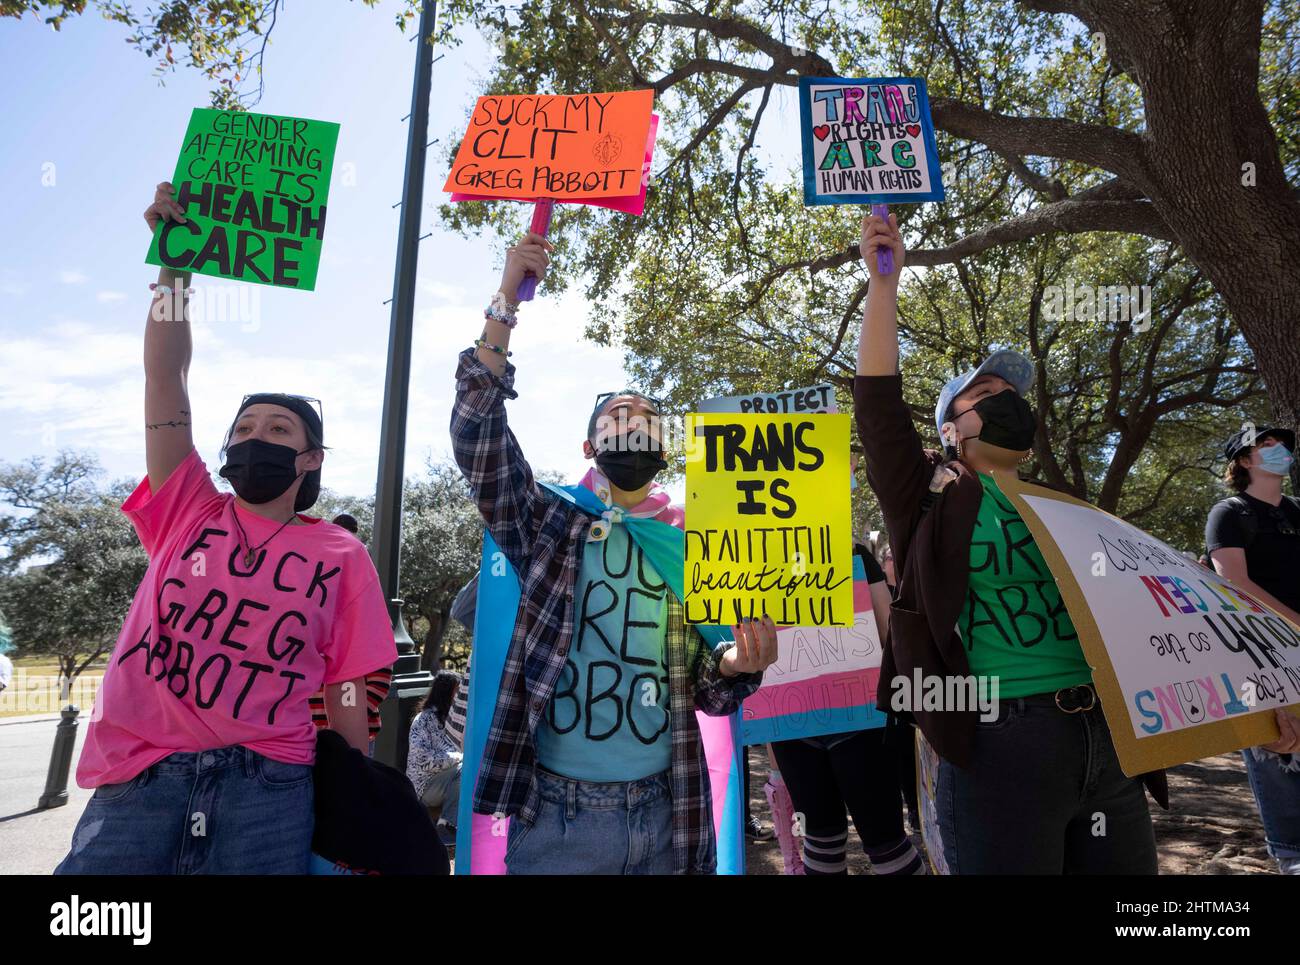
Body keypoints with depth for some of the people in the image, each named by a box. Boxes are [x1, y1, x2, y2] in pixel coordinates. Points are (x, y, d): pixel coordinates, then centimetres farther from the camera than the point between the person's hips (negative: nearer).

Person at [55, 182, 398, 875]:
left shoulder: (341, 555, 4)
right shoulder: (187, 513, 10)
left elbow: (346, 694, 4)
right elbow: (164, 376, 5)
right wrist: (173, 264, 1)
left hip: (267, 791, -1)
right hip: (135, 780, 2)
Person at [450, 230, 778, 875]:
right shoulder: (550, 522, 1)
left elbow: (707, 689, 8)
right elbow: (477, 435, -14)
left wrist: (740, 666, -14)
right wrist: (505, 304, -20)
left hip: (666, 816, 3)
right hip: (557, 812, -2)